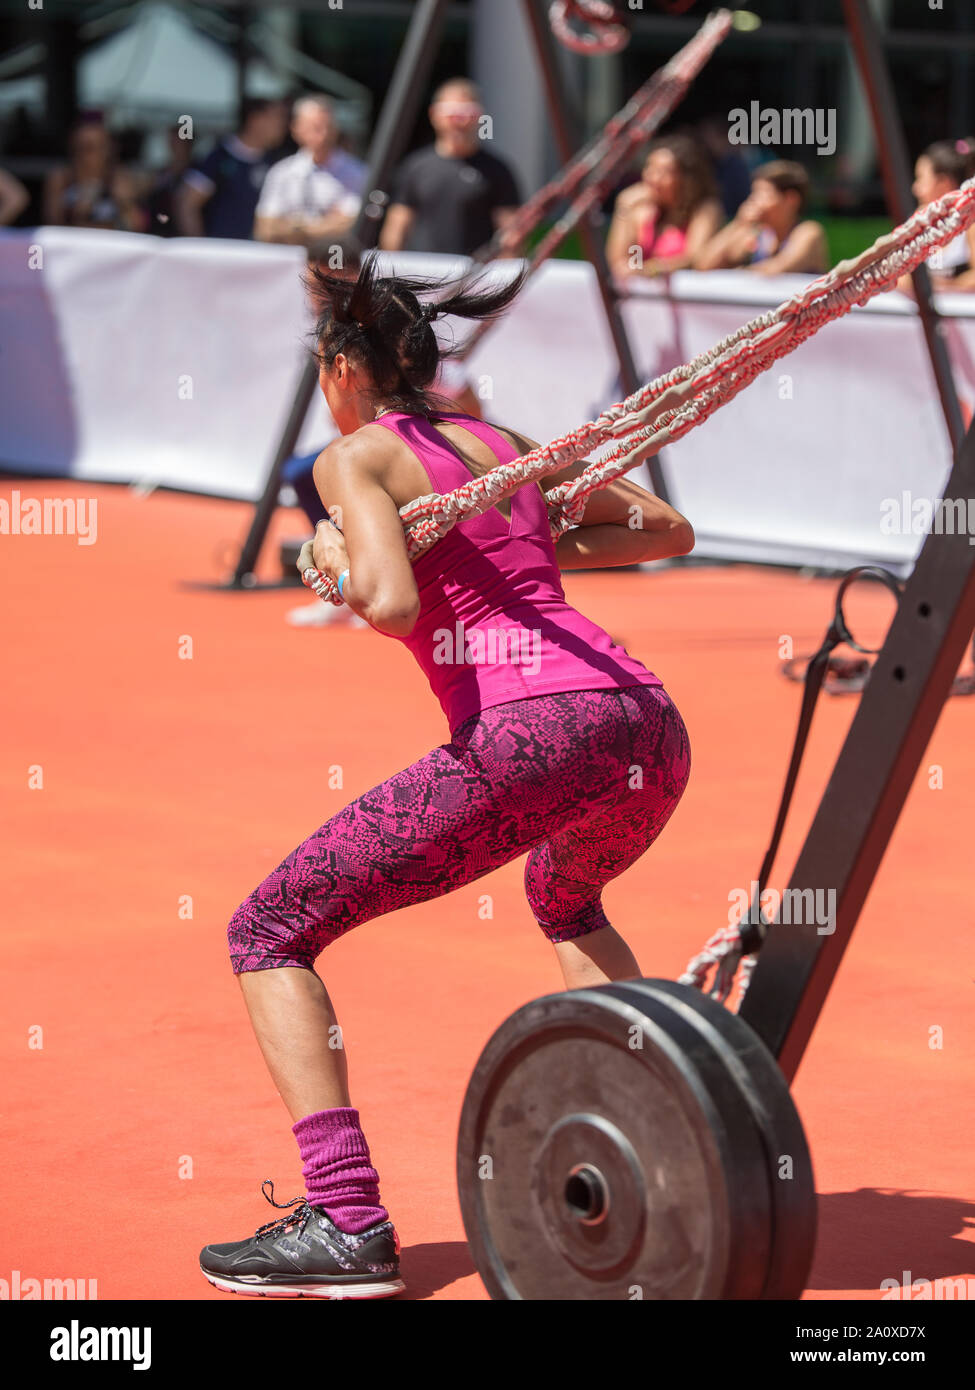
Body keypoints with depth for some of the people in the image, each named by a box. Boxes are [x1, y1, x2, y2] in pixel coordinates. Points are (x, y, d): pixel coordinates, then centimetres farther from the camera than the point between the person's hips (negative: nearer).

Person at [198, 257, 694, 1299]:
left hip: (529, 734, -7)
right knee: (564, 897, 42)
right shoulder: (506, 447, 26)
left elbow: (393, 605, -11)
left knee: (268, 933, 4)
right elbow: (670, 529, 34)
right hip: (650, 726, 7)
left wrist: (332, 564, 9)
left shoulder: (356, 457, 7)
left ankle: (348, 1226, -9)